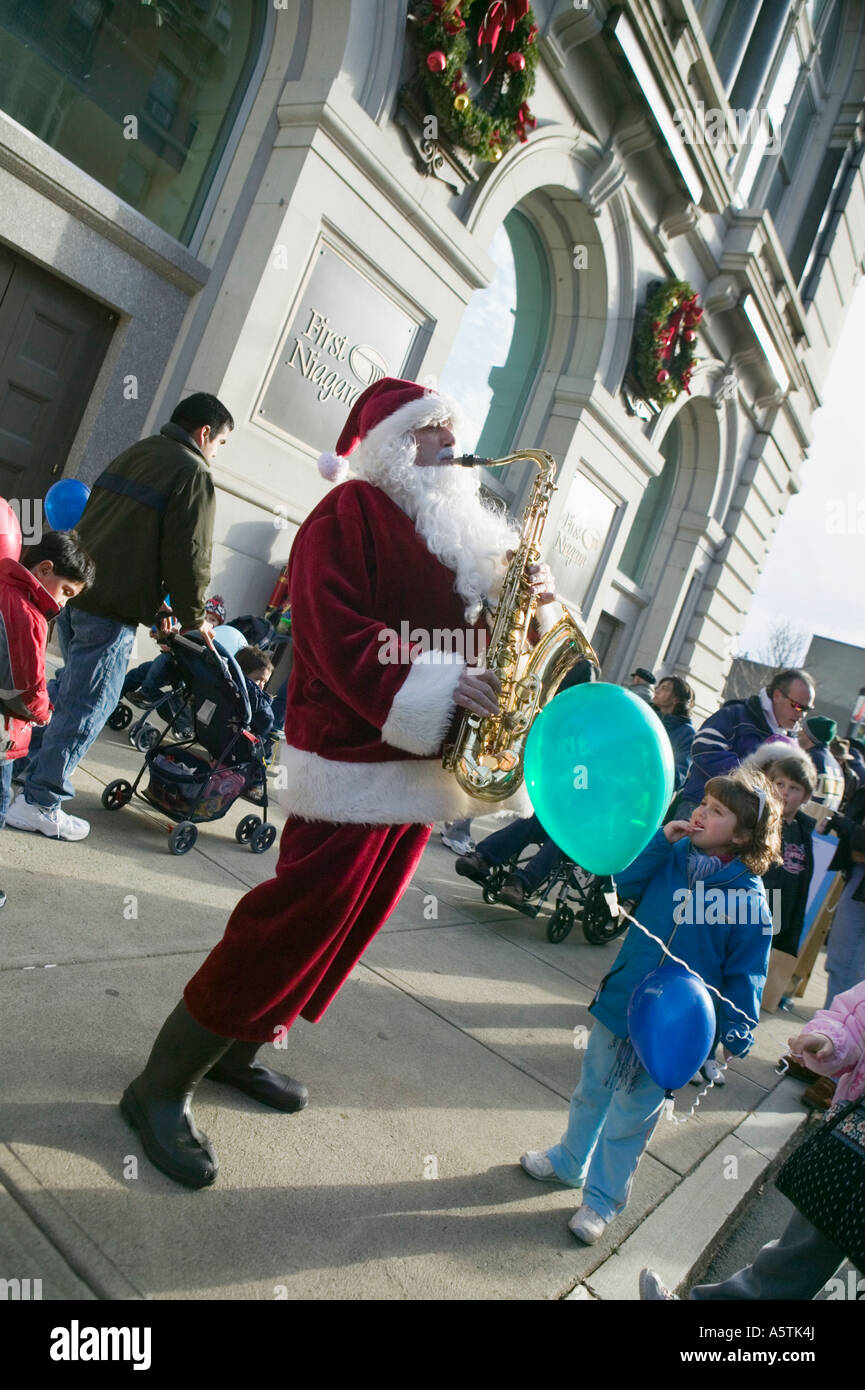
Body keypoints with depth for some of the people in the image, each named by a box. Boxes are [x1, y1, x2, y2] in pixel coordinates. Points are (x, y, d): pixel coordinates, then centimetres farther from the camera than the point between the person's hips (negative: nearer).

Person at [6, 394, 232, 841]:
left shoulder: (134, 453, 18)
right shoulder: (192, 473, -7)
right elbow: (188, 555, -12)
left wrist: (154, 604, 22)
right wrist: (193, 617, 3)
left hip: (73, 588, 8)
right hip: (113, 607, -8)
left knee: (72, 683, 24)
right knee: (88, 702, 0)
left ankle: (30, 758, 31)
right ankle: (39, 802, 5)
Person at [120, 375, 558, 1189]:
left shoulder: (458, 530, 19)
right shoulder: (352, 512, -8)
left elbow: (480, 628, 17)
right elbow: (336, 632, -20)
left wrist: (524, 601, -4)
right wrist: (436, 688, -28)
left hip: (418, 760, 9)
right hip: (352, 757, -9)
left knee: (347, 922, 15)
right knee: (297, 923, -8)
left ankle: (238, 1050, 34)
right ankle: (161, 1086, 10)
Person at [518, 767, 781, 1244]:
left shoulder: (749, 900, -16)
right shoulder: (673, 857, -7)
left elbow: (744, 973, -11)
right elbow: (622, 885, -7)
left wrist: (736, 1035, -14)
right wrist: (659, 840, -16)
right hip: (620, 1003, 4)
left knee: (630, 1118, 12)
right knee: (591, 1092, 24)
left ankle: (601, 1199, 35)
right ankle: (568, 1161, 49)